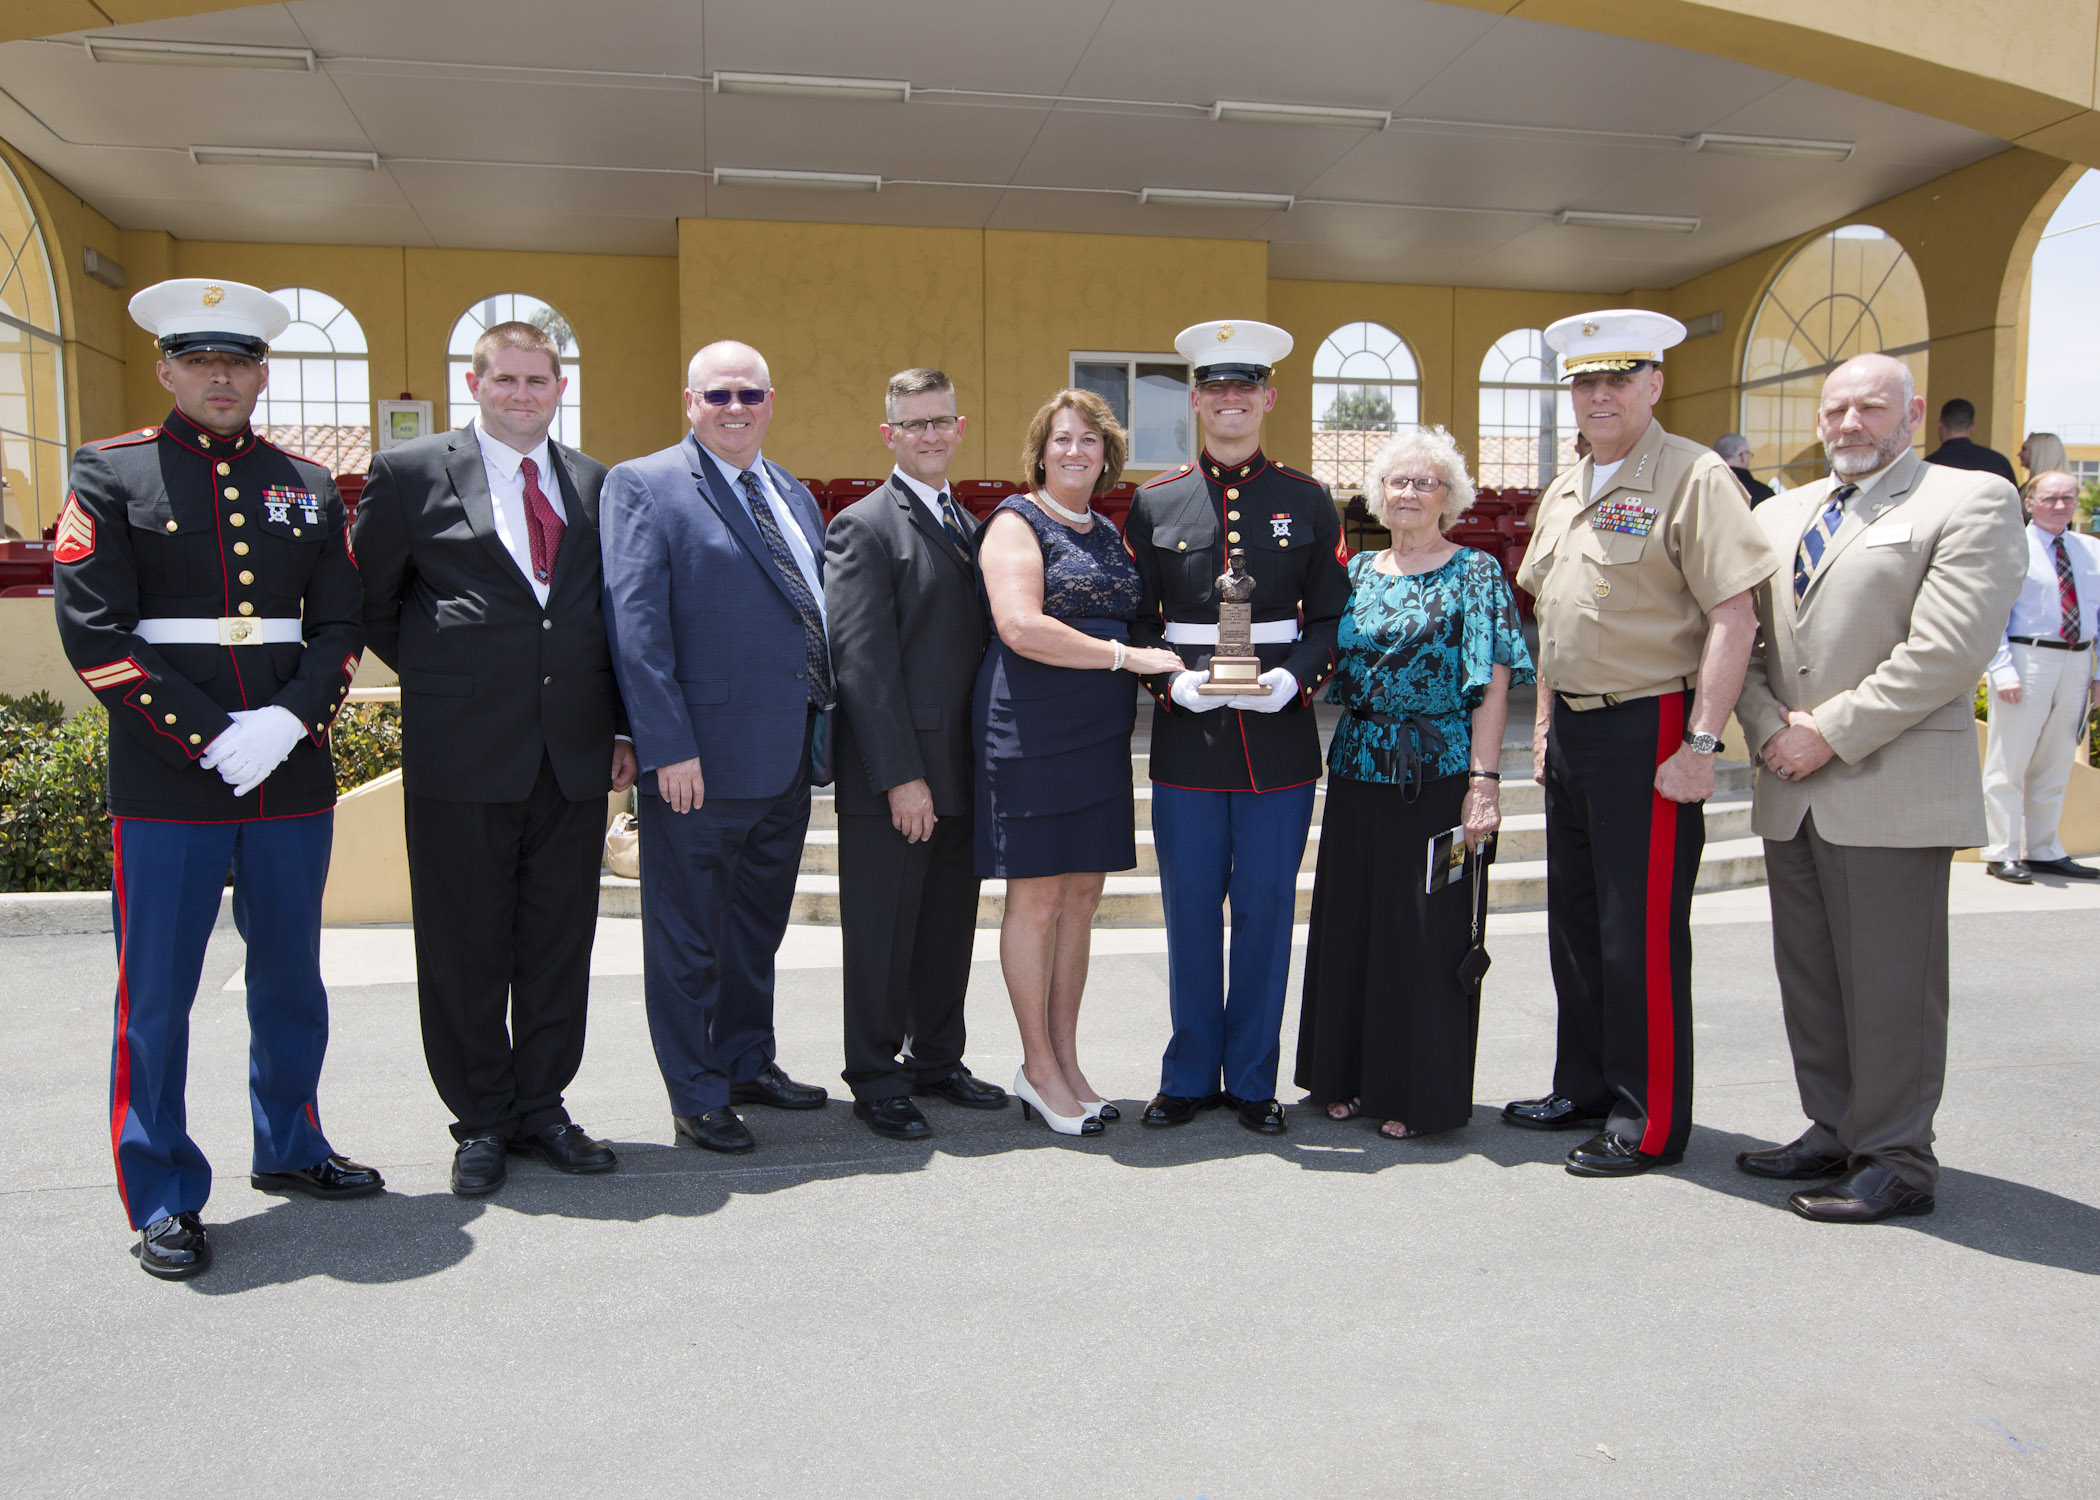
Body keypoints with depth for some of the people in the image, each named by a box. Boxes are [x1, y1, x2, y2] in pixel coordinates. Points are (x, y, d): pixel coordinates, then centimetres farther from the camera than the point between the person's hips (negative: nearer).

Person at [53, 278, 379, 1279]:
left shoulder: (307, 487, 11)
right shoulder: (111, 473, 2)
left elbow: (341, 625, 6)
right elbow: (92, 630, -6)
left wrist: (288, 721, -11)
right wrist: (208, 737, -13)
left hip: (293, 777, 4)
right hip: (164, 784, -3)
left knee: (291, 980, 14)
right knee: (156, 997, 3)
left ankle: (288, 1149, 31)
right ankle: (164, 1196, 15)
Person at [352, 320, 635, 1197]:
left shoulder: (596, 484, 10)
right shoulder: (410, 474, 1)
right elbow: (373, 606, 9)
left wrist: (620, 727, 9)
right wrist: (441, 681, 6)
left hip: (574, 757, 3)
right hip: (463, 755, -3)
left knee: (558, 948, 10)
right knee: (466, 951, 6)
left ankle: (541, 1109, 25)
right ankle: (481, 1123, 21)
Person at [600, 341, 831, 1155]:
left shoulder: (794, 494, 15)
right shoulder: (643, 485, -6)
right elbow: (635, 624, -13)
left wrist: (819, 728, 9)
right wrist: (668, 746, -20)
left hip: (787, 758, 7)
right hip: (699, 760, -7)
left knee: (759, 925, 19)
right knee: (688, 935, 6)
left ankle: (749, 1062, 36)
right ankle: (696, 1096, 20)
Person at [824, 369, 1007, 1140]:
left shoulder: (969, 525, 16)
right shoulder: (863, 526, -7)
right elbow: (862, 660, -14)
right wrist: (901, 775, -18)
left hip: (960, 771, 7)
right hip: (890, 777, -7)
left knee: (949, 926, 14)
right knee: (882, 933, 4)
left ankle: (935, 1060, 30)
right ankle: (876, 1082, 18)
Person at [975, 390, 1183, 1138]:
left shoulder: (1107, 532, 16)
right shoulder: (1017, 522, -6)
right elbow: (1021, 627, -19)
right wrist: (1126, 655, -17)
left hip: (1100, 736, 7)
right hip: (1031, 732, -7)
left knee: (1081, 897, 10)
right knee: (1036, 899, 0)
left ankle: (1065, 1059, 20)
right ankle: (1038, 1067, 12)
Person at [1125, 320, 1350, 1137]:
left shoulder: (1309, 500, 6)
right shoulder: (1154, 502, 6)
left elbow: (1331, 617, 6)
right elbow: (1135, 618, 7)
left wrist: (1293, 679, -11)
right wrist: (1171, 680, -11)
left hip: (1279, 740, 0)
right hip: (1186, 740, 0)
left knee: (1267, 913, 6)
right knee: (1191, 914, 8)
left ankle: (1252, 1080, 21)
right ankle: (1190, 1077, 23)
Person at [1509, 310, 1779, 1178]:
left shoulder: (1693, 476, -10)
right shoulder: (1565, 492, 14)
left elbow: (1733, 617, -16)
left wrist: (1701, 742, -20)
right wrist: (1546, 720, 17)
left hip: (1648, 733, -8)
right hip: (1573, 732, 8)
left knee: (1642, 935, -2)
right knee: (1575, 922, 15)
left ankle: (1649, 1123, 11)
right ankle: (1586, 1089, 29)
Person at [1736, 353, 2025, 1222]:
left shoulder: (1970, 501, -2)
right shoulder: (1778, 516, 18)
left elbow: (1947, 650, -14)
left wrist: (1831, 733, -14)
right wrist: (1771, 728, -4)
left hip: (1893, 791, -6)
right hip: (1793, 792, 6)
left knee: (1890, 985, -1)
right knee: (1809, 978, 12)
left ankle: (1895, 1161, 12)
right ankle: (1833, 1133, 25)